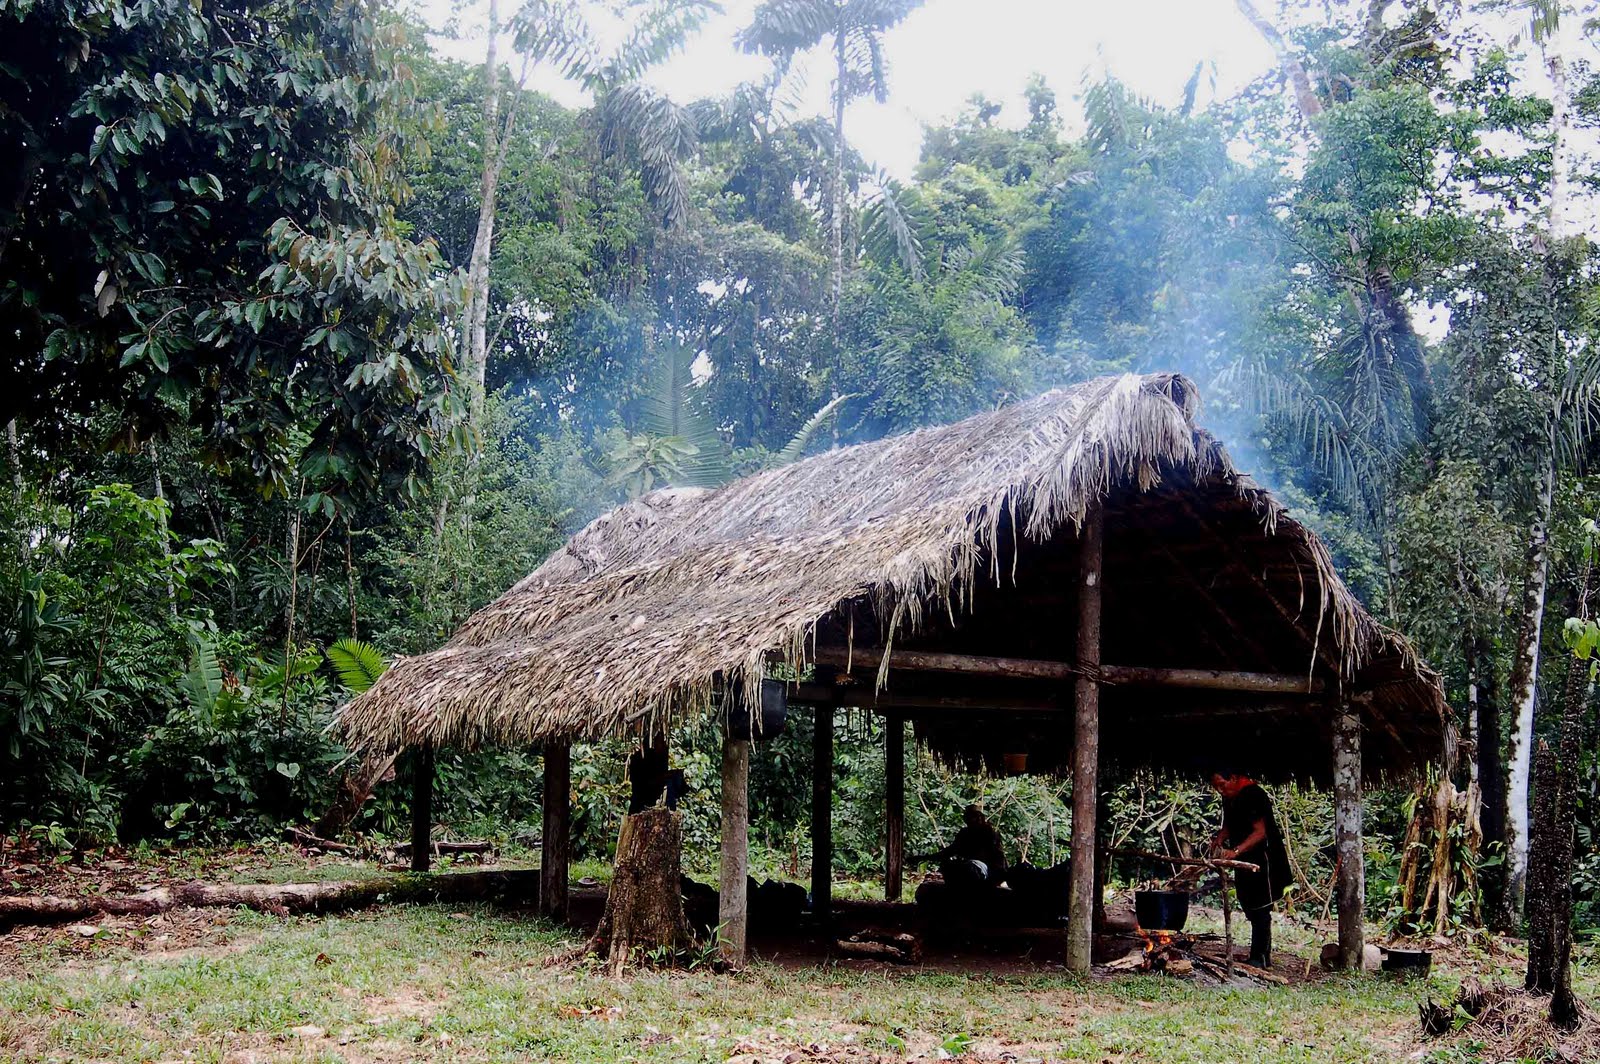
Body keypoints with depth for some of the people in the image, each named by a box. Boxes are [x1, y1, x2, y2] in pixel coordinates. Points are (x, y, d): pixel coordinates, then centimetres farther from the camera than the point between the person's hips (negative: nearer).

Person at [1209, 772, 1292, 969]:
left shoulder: (1252, 795, -19)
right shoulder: (1229, 799, 9)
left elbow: (1260, 832, -24)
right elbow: (1228, 826, 21)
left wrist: (1235, 851, -32)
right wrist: (1218, 840, 0)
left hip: (1262, 860, -10)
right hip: (1245, 863, 10)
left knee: (1260, 910, -9)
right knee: (1250, 909, 12)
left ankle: (1260, 958, -8)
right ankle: (1262, 957, 20)